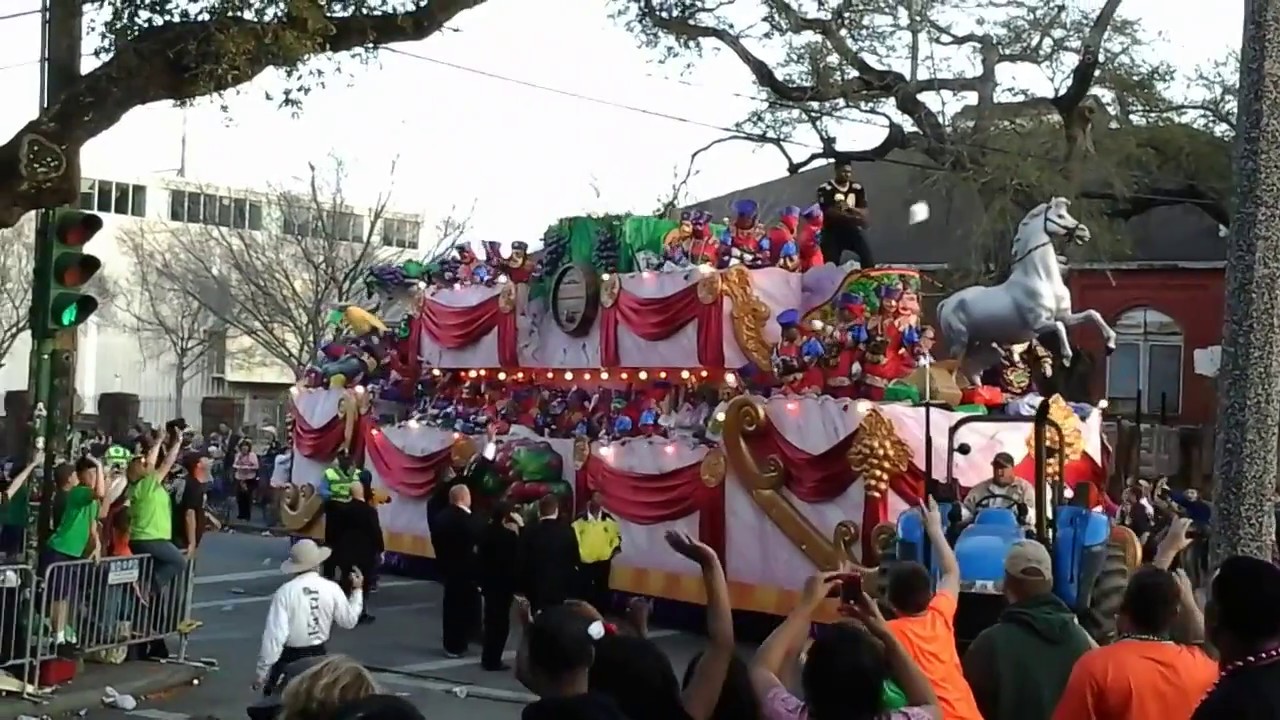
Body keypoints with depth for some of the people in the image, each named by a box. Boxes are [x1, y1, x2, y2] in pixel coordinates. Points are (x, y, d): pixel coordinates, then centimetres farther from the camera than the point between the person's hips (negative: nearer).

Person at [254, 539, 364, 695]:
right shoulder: (331, 589, -7)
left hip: (290, 659, -3)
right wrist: (357, 590, 19)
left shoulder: (285, 591, -15)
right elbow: (349, 621, 7)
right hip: (319, 657, 3)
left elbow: (274, 634, -18)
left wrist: (262, 671, -11)